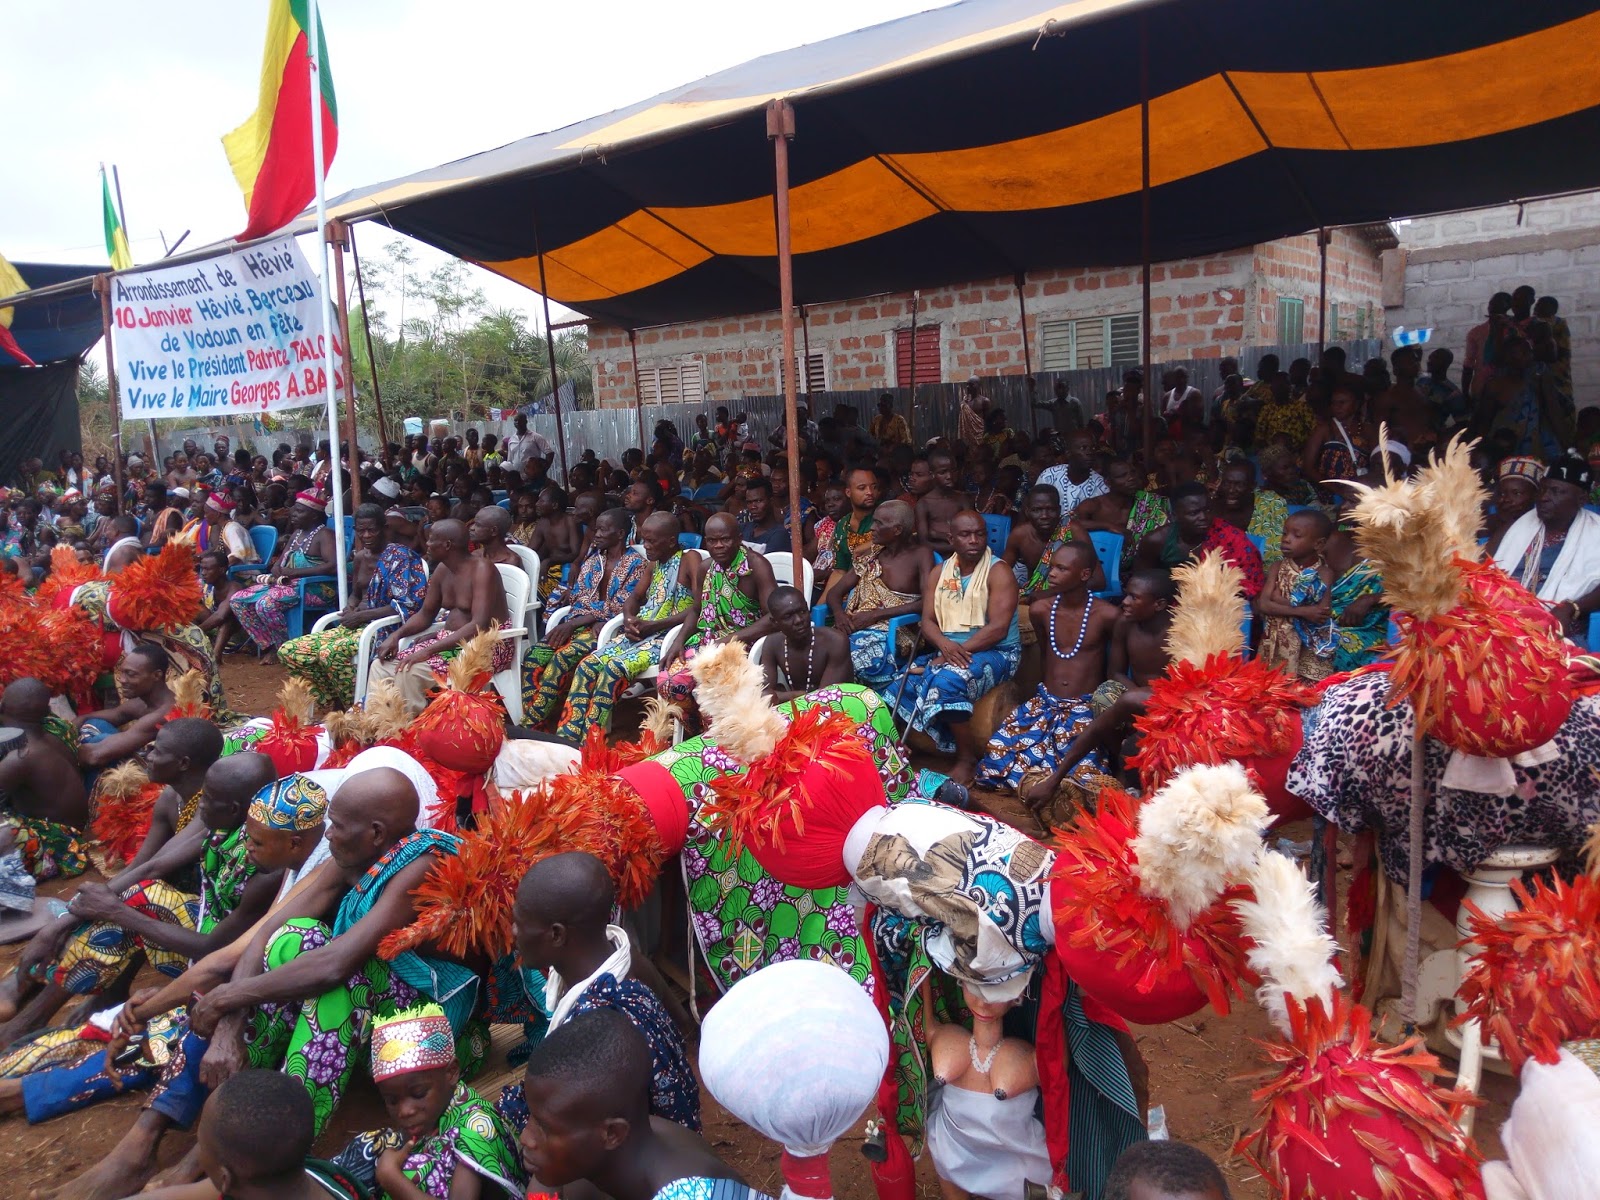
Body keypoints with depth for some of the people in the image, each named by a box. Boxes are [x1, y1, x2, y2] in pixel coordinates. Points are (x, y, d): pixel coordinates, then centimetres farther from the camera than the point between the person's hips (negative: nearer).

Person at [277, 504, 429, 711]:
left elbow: (404, 606, -18)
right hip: (358, 625, 8)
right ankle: (337, 707, -2)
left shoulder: (398, 555, -10)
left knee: (331, 653, -33)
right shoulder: (359, 557, 12)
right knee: (289, 651, -3)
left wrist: (360, 616, -16)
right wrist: (350, 610, 1)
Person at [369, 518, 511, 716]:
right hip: (451, 641, 9)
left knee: (410, 671, -29)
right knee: (381, 665, -5)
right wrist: (396, 635, -2)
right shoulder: (442, 570, 7)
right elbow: (425, 615, 18)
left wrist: (428, 651, -32)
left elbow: (478, 626, -28)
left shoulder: (482, 570, -19)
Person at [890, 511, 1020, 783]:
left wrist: (959, 652, -23)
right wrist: (945, 645, -21)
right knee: (898, 688, -13)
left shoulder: (999, 572, -8)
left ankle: (969, 756, -14)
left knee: (946, 682, -34)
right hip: (945, 650, 6)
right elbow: (927, 621, 2)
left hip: (994, 652, -6)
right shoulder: (938, 573, 9)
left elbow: (998, 628, -17)